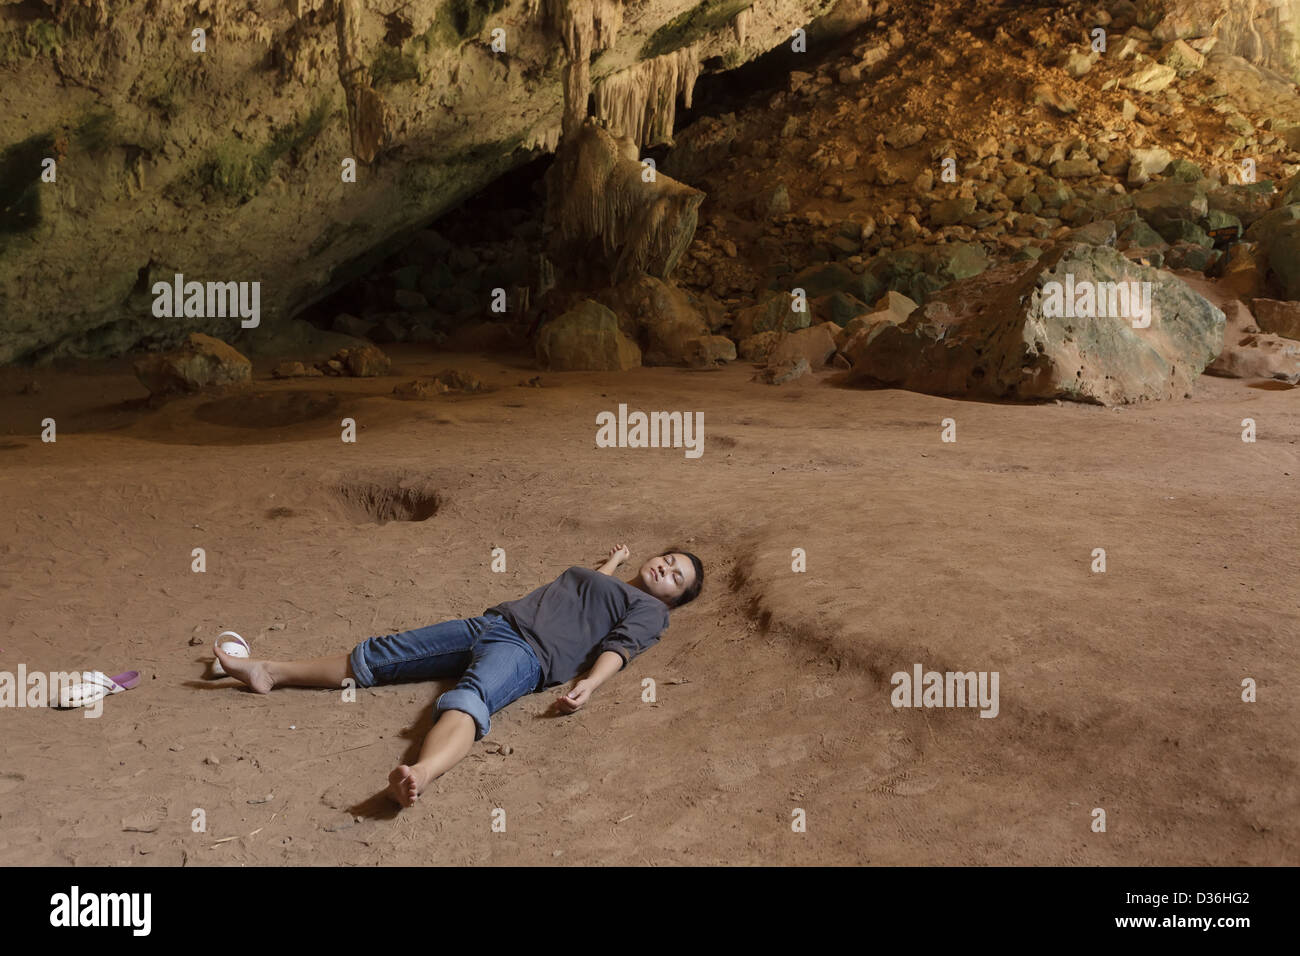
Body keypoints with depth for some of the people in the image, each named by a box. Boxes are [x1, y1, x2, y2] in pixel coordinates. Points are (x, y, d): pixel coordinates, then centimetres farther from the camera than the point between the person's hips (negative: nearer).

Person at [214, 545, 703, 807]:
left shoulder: (649, 610, 11)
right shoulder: (609, 581, 34)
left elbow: (619, 645, -8)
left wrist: (587, 684, -25)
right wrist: (610, 565, 68)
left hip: (528, 651, -8)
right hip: (490, 622, 8)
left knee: (469, 697, -40)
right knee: (378, 653, 4)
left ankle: (421, 775, -69)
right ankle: (269, 672, 8)